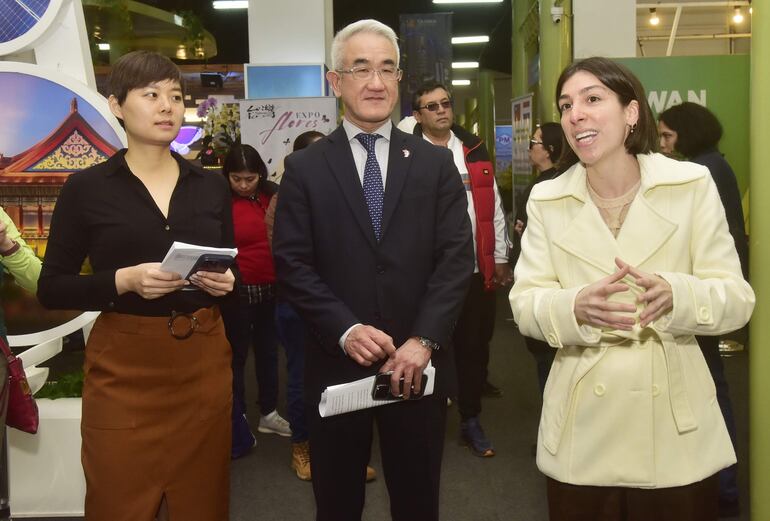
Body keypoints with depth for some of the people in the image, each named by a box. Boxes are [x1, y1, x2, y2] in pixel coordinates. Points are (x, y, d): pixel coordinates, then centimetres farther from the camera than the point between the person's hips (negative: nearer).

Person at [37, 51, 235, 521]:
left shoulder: (212, 186, 7)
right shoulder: (87, 188, -3)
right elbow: (51, 289, -3)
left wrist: (225, 283, -7)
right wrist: (124, 281, -18)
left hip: (204, 362, 3)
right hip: (124, 368, -3)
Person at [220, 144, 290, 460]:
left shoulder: (273, 196, 1)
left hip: (272, 288, 4)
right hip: (237, 291, -4)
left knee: (268, 350, 17)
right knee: (236, 356, 8)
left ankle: (268, 414, 34)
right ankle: (236, 428, 21)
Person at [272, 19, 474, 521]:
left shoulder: (436, 163, 4)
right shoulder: (305, 168, 2)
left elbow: (457, 258, -3)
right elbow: (292, 264, -4)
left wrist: (423, 340, -14)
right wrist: (345, 330, -16)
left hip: (419, 365, 1)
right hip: (336, 366, 0)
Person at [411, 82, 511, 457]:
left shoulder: (475, 152, 10)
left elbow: (494, 208, 12)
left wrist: (501, 258, 11)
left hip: (477, 270, 4)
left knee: (474, 347, 12)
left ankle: (471, 421, 28)